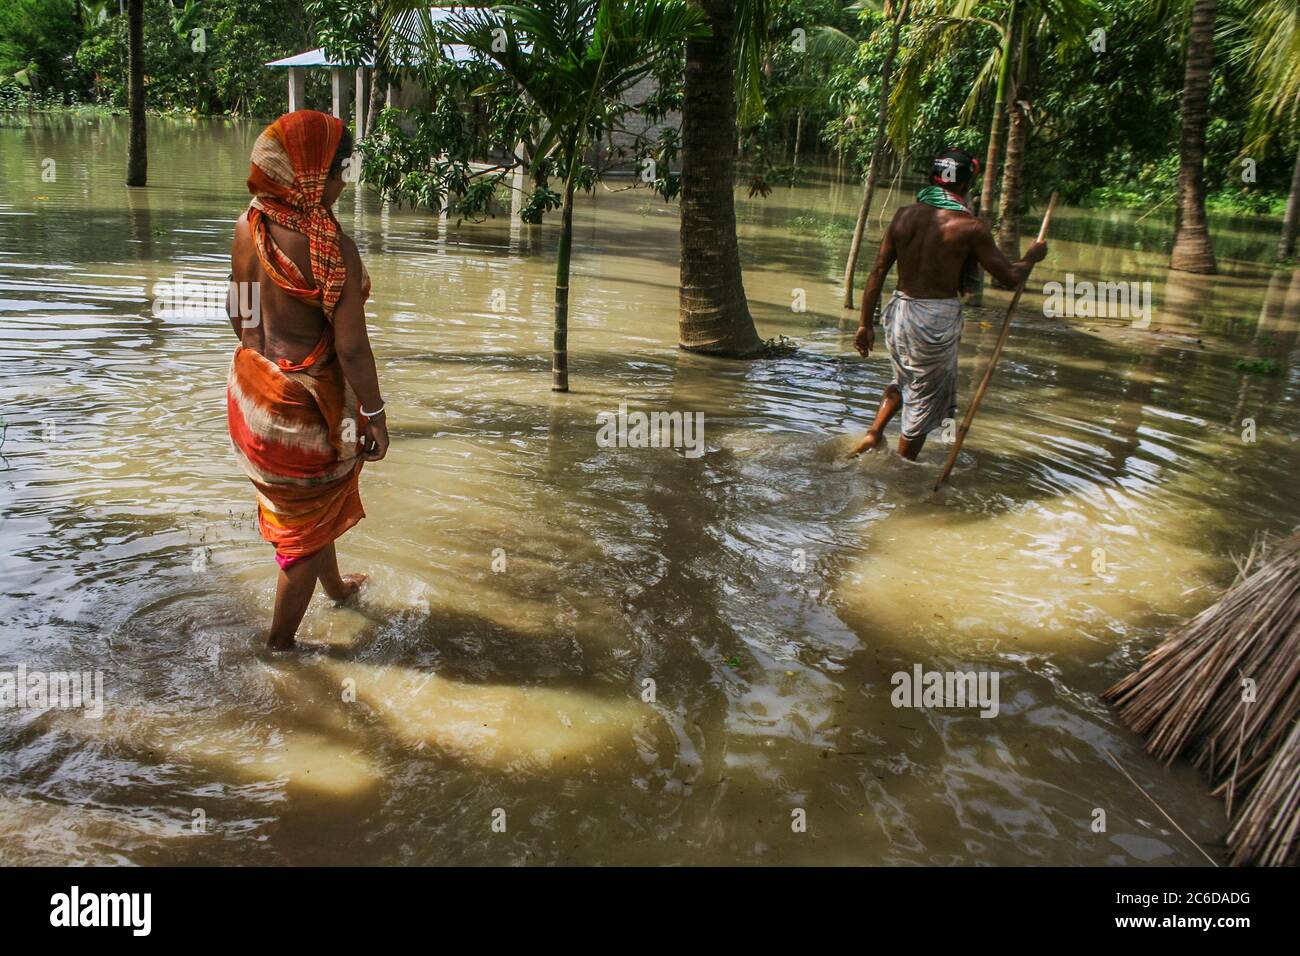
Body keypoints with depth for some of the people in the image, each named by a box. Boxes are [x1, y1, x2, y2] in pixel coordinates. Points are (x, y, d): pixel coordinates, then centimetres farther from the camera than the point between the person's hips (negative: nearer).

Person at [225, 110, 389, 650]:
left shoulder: (248, 225, -3)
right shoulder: (331, 244, -25)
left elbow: (237, 313, 8)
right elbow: (351, 346, -23)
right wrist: (374, 416, -13)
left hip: (254, 386, 7)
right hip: (304, 403, -7)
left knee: (306, 501, 28)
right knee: (309, 520, 12)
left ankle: (335, 585, 52)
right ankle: (281, 641, 27)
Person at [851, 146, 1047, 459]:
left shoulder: (904, 215, 0)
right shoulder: (969, 226, -12)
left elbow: (878, 272, 1)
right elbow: (1010, 276, -6)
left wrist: (866, 323, 7)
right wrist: (1032, 257, 15)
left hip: (898, 313, 5)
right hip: (937, 320, -5)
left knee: (904, 380, 32)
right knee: (924, 401, 13)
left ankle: (874, 433, 18)